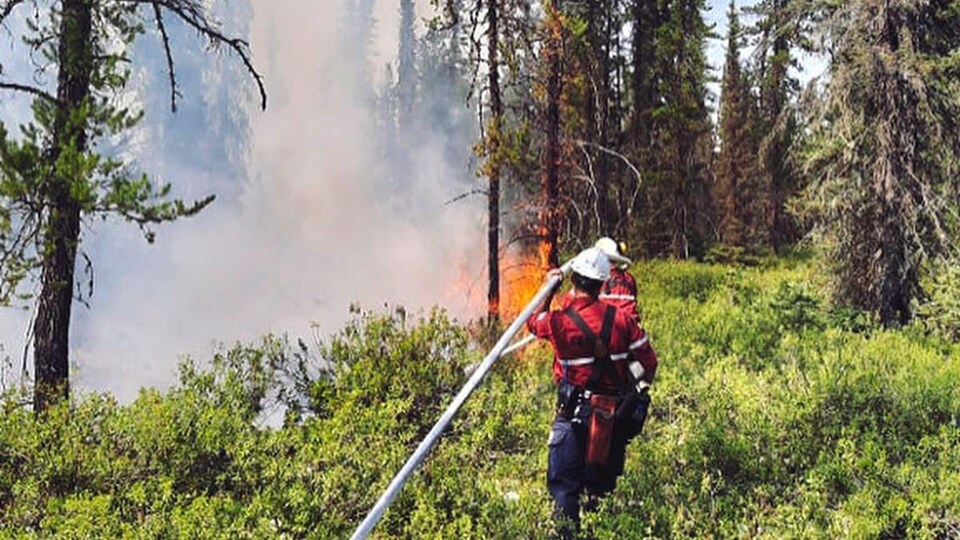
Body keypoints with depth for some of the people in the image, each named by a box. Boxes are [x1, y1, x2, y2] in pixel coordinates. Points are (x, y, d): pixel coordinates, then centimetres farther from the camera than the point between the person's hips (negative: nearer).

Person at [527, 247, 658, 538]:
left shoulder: (558, 322, -12)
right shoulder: (619, 318, -5)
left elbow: (533, 322, 12)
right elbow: (648, 362, 0)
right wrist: (633, 392, 15)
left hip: (575, 414, -3)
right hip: (615, 415, 3)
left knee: (564, 485, 1)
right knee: (603, 484, 16)